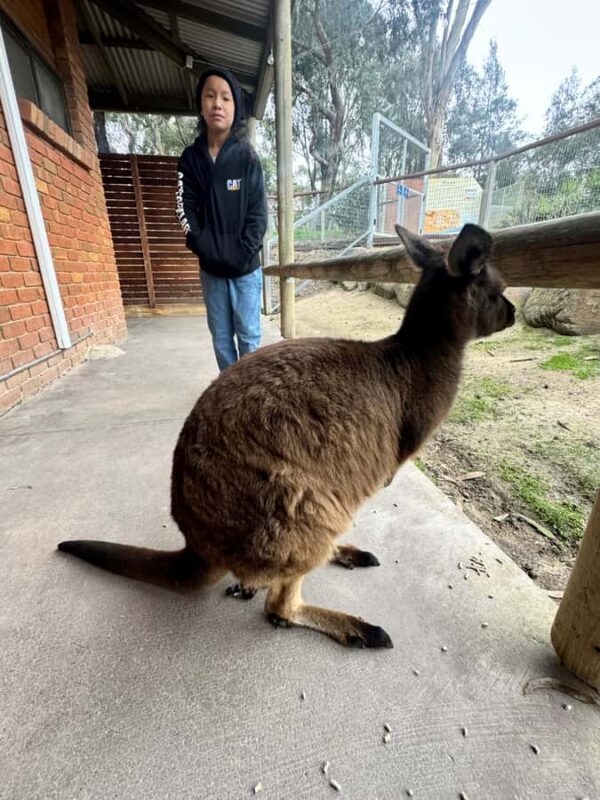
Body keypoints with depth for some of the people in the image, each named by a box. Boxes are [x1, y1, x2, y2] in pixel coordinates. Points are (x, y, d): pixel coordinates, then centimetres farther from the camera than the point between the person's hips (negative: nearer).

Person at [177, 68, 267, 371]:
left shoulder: (247, 156, 1)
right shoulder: (190, 157, 7)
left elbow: (258, 212, -5)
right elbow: (186, 208, 2)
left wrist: (242, 253, -16)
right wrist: (204, 248, -13)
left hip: (246, 268, -2)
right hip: (210, 269, 3)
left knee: (248, 335, 2)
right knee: (221, 337, 7)